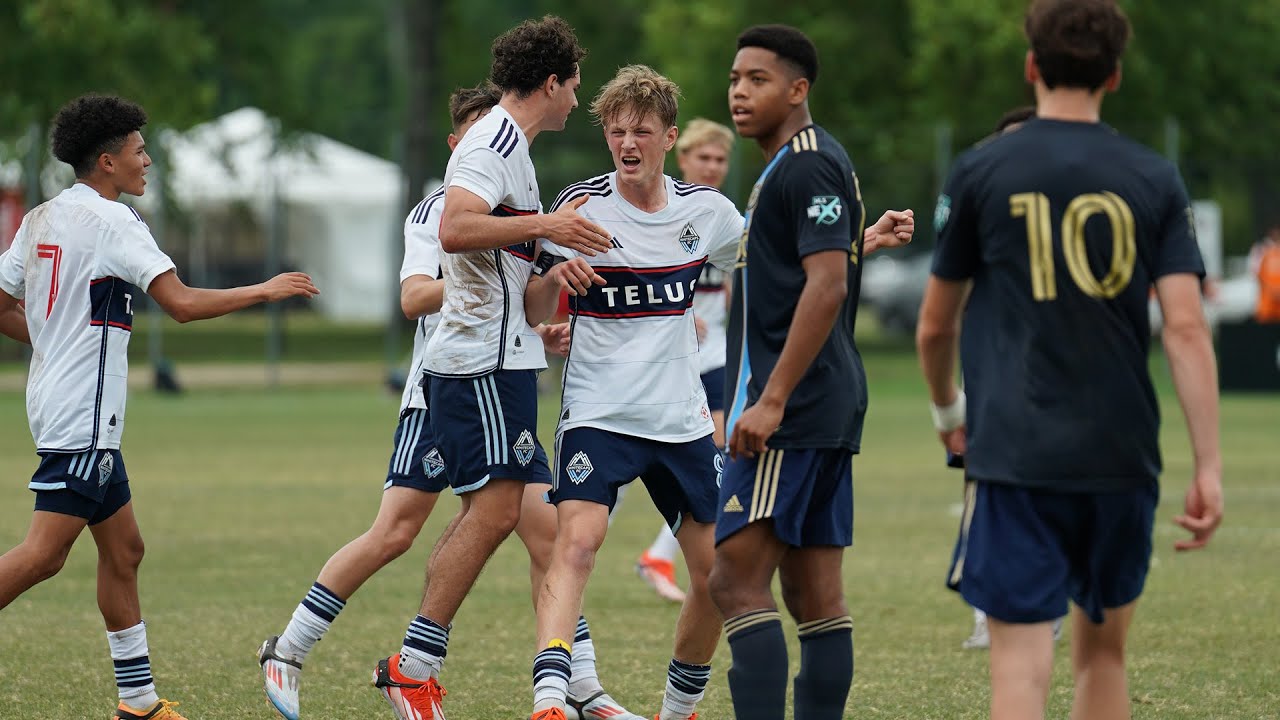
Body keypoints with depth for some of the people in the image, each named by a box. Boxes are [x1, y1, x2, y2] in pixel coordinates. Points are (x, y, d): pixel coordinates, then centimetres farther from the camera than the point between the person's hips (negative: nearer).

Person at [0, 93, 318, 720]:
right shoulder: (110, 220, -12)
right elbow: (182, 303, -17)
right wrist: (264, 291, -6)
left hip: (57, 402, 10)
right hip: (83, 415, -10)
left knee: (122, 547, 12)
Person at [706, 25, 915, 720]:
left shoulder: (808, 164, -12)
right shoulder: (787, 166, 20)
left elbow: (826, 286, -21)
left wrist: (770, 401, -23)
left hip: (791, 409, -10)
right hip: (827, 411, 10)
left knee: (736, 577, -14)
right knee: (813, 593, 8)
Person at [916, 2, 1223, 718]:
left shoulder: (981, 171, 1)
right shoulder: (1155, 179, 3)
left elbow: (936, 324, 9)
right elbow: (1187, 327, -5)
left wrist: (948, 410, 30)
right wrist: (1210, 469, -5)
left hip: (1017, 452, -2)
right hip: (1123, 457, 2)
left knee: (1022, 661, -7)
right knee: (1103, 653, 18)